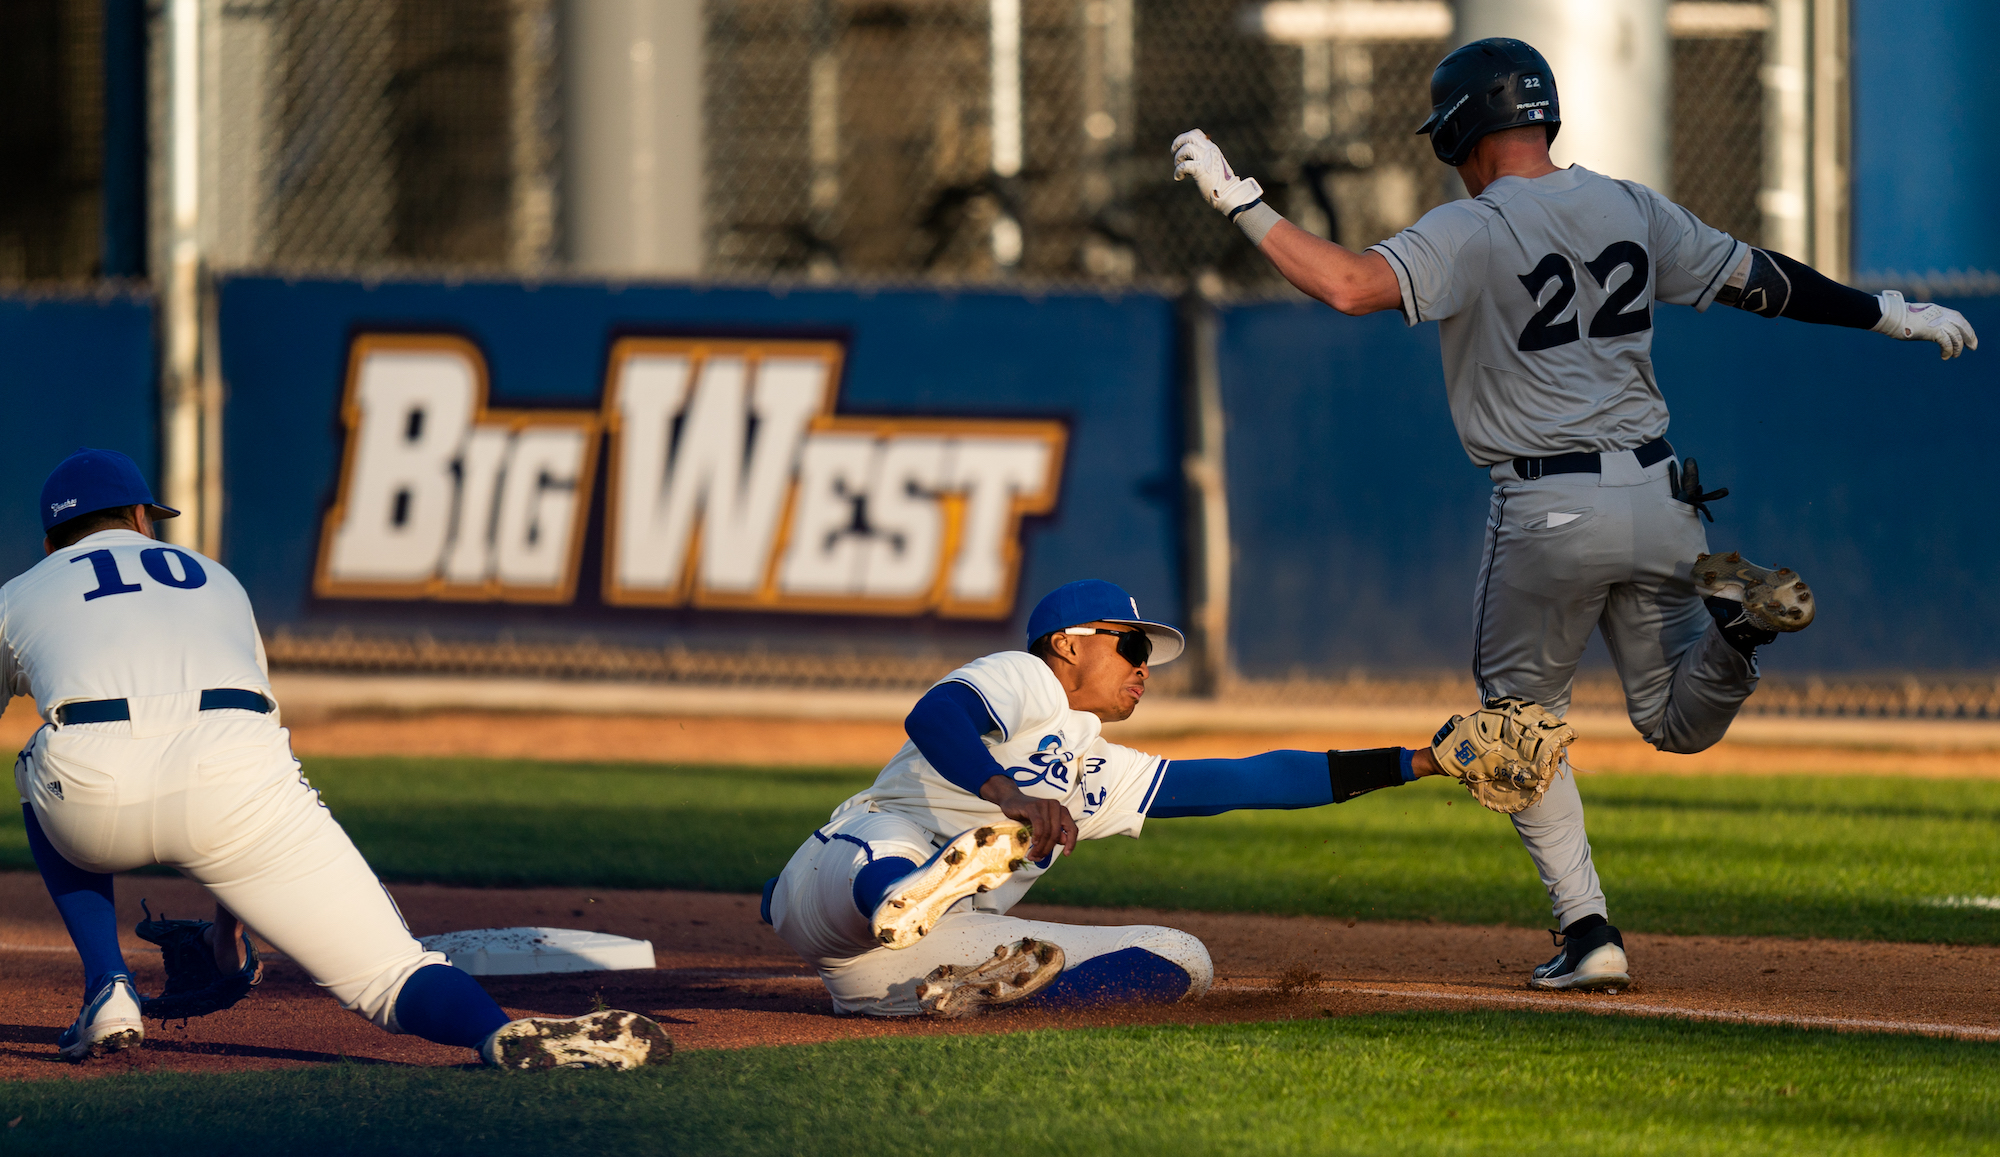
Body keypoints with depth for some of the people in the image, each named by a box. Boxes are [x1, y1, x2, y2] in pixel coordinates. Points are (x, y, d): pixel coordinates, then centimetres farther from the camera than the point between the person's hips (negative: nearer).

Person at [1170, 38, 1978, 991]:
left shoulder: (1473, 231, -9)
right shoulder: (1632, 211, 9)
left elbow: (1351, 286, -24)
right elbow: (1757, 279, 15)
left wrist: (1238, 198, -17)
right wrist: (1894, 314, 26)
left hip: (1549, 514, -5)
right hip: (1658, 499, 5)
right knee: (1677, 723, 17)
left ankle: (1587, 932, 4)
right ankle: (1736, 613, -16)